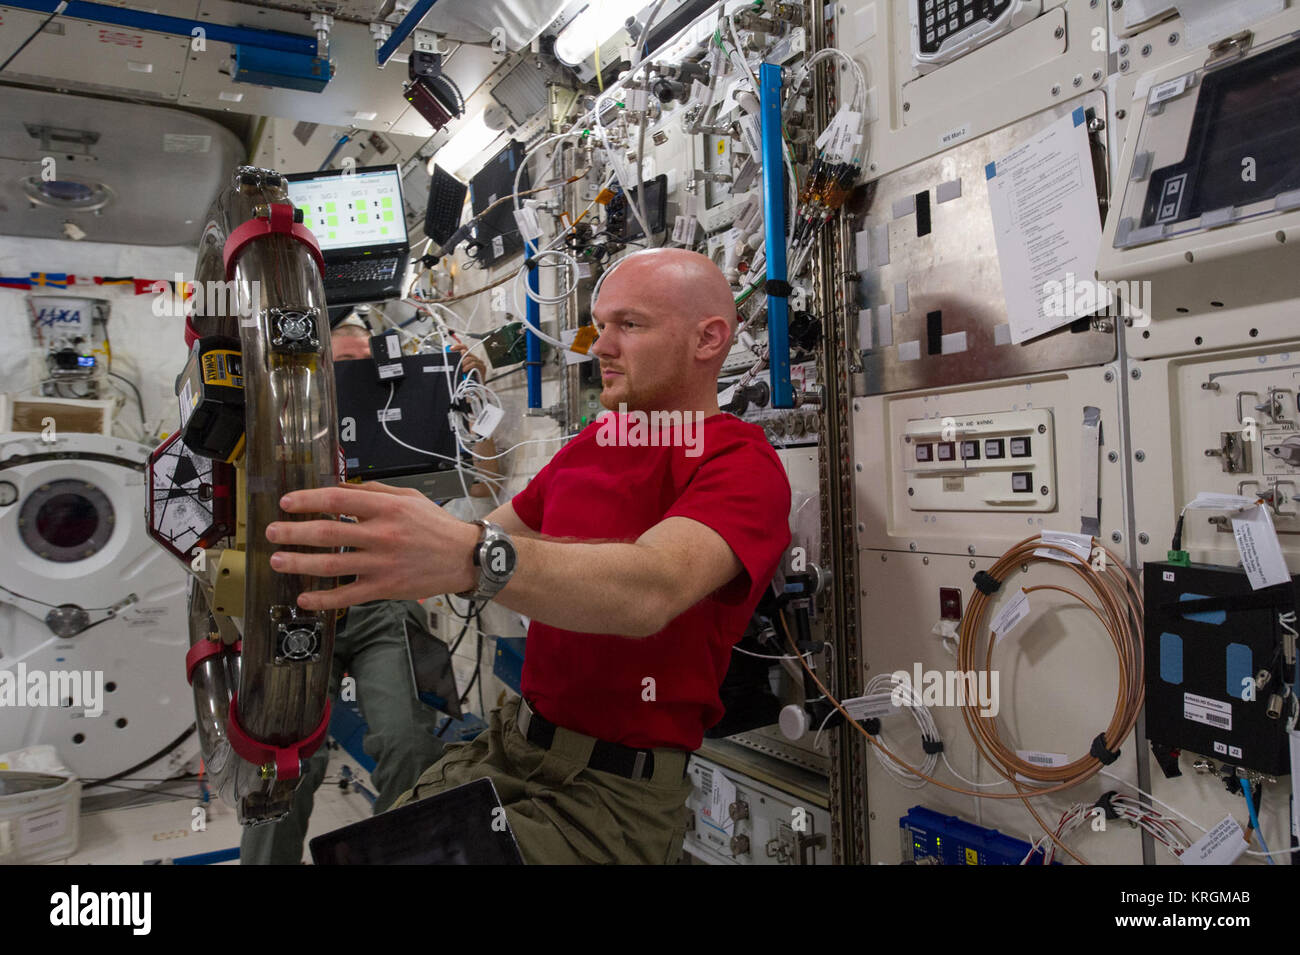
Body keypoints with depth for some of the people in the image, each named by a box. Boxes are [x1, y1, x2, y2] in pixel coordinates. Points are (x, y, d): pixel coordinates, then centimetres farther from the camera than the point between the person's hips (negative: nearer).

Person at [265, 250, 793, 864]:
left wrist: (472, 556, -48)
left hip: (613, 788, -6)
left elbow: (650, 591, -33)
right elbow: (490, 536, 14)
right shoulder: (589, 443, 11)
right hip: (507, 742, 7)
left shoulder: (743, 463, -14)